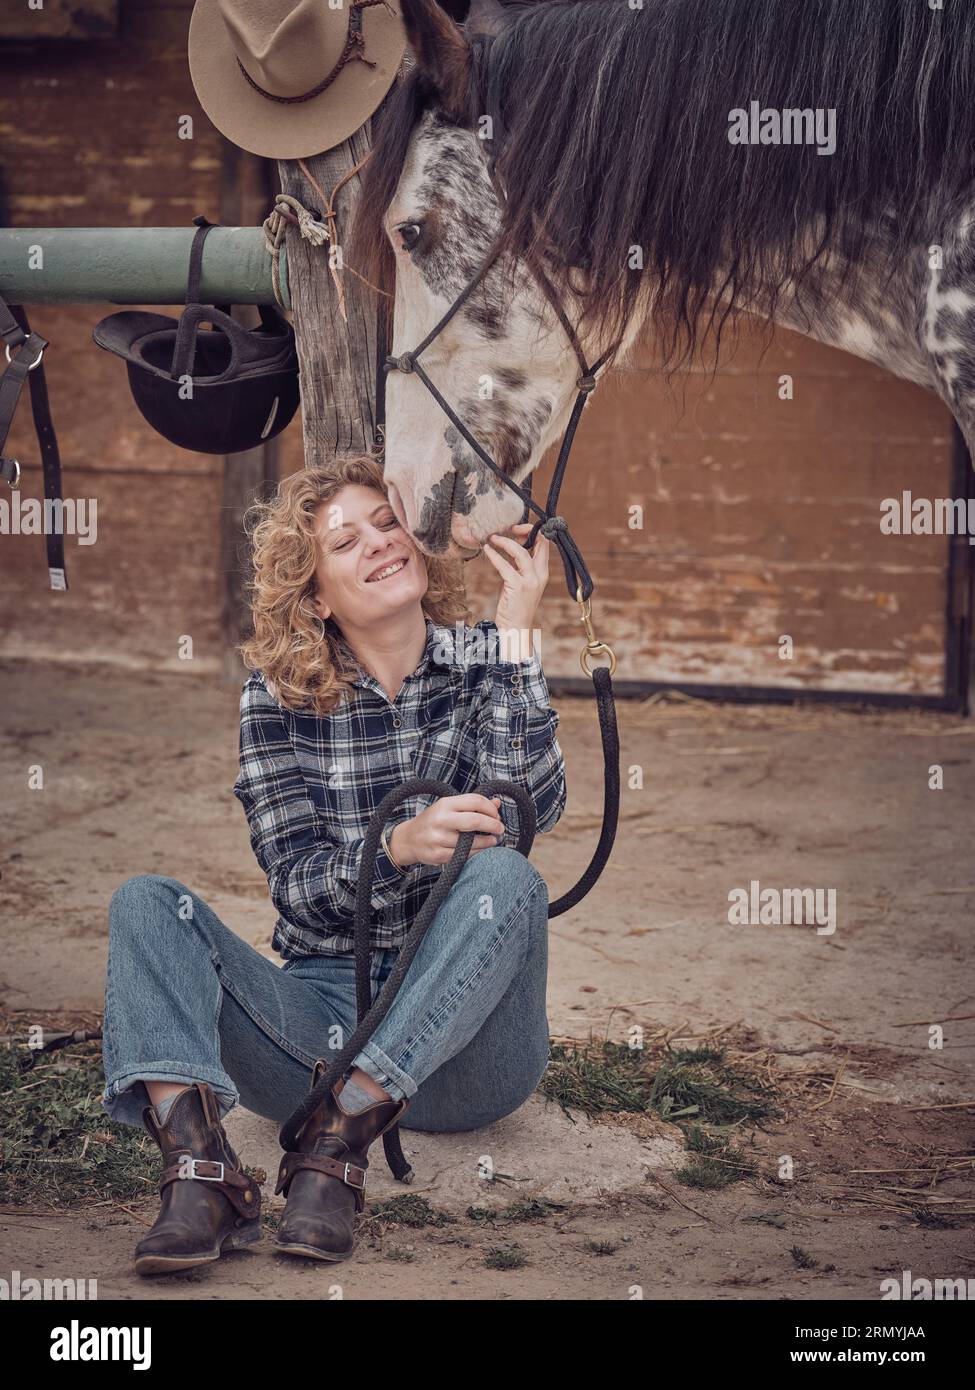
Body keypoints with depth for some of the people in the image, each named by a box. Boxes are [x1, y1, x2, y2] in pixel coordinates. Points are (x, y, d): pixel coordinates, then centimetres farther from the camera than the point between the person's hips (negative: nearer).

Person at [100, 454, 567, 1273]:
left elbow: (533, 809, -15)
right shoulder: (277, 697, 3)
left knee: (506, 877, -30)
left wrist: (516, 631, -15)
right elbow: (299, 887, -7)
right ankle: (200, 1174, -41)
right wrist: (399, 846, -27)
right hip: (322, 1013, 1)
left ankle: (337, 1146, -33)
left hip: (457, 1040, -1)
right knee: (147, 901, -18)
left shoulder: (484, 664, 4)